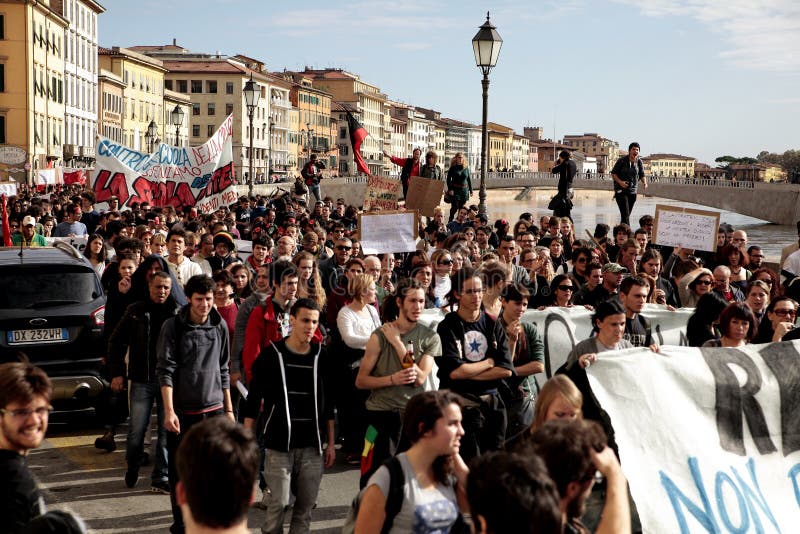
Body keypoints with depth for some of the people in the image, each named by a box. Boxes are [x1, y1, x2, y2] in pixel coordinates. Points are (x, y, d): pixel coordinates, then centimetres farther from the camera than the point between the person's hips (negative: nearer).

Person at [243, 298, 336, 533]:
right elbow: (253, 400, 0)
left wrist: (331, 443, 12)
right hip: (279, 444, -3)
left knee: (306, 505, 6)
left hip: (312, 446, 3)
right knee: (279, 504, -5)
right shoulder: (271, 354, -3)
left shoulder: (320, 356, 7)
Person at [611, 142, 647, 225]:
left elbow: (642, 175, 9)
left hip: (632, 191, 5)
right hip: (621, 191, -5)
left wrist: (644, 183, -13)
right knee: (625, 214, -16)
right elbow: (613, 173, -3)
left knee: (627, 214, 11)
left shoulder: (639, 162, 3)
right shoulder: (622, 160, -8)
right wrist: (620, 182, -20)